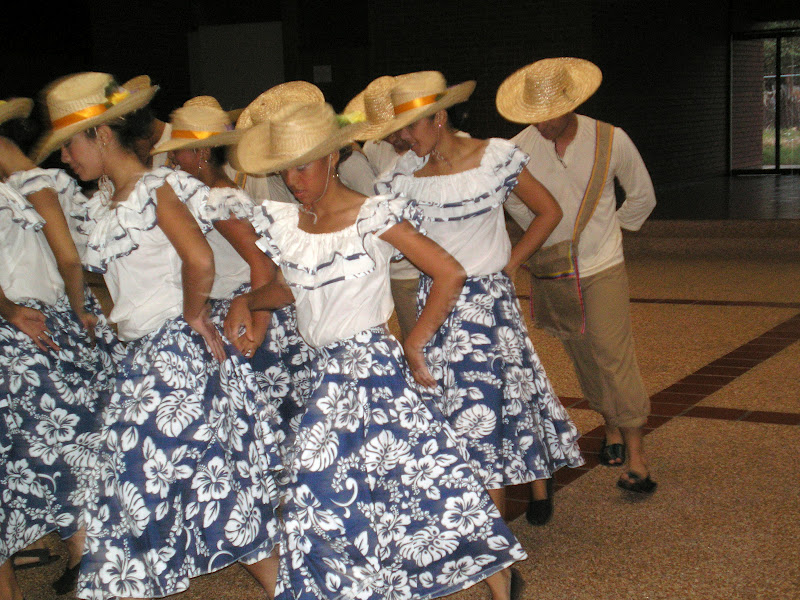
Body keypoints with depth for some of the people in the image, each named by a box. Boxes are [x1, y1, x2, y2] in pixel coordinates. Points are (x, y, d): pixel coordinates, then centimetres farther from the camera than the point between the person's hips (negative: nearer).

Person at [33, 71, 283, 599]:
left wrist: (194, 316, -14)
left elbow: (199, 262, -28)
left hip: (179, 352, -9)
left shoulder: (157, 189, -13)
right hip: (141, 357, 9)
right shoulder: (103, 203, 14)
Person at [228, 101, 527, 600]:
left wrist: (413, 347, -10)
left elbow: (450, 274, -13)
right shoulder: (284, 223, 6)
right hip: (323, 375, 6)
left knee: (420, 475, -7)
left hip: (375, 366, -6)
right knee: (325, 494, 10)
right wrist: (247, 301, 4)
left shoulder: (375, 218, -12)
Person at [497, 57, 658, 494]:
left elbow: (642, 196, 8)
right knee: (583, 357, 11)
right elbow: (515, 202, 13)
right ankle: (611, 427, 31)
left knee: (614, 356, -7)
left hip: (602, 269, -2)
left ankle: (635, 456, -2)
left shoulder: (611, 141, -9)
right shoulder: (518, 150, -9)